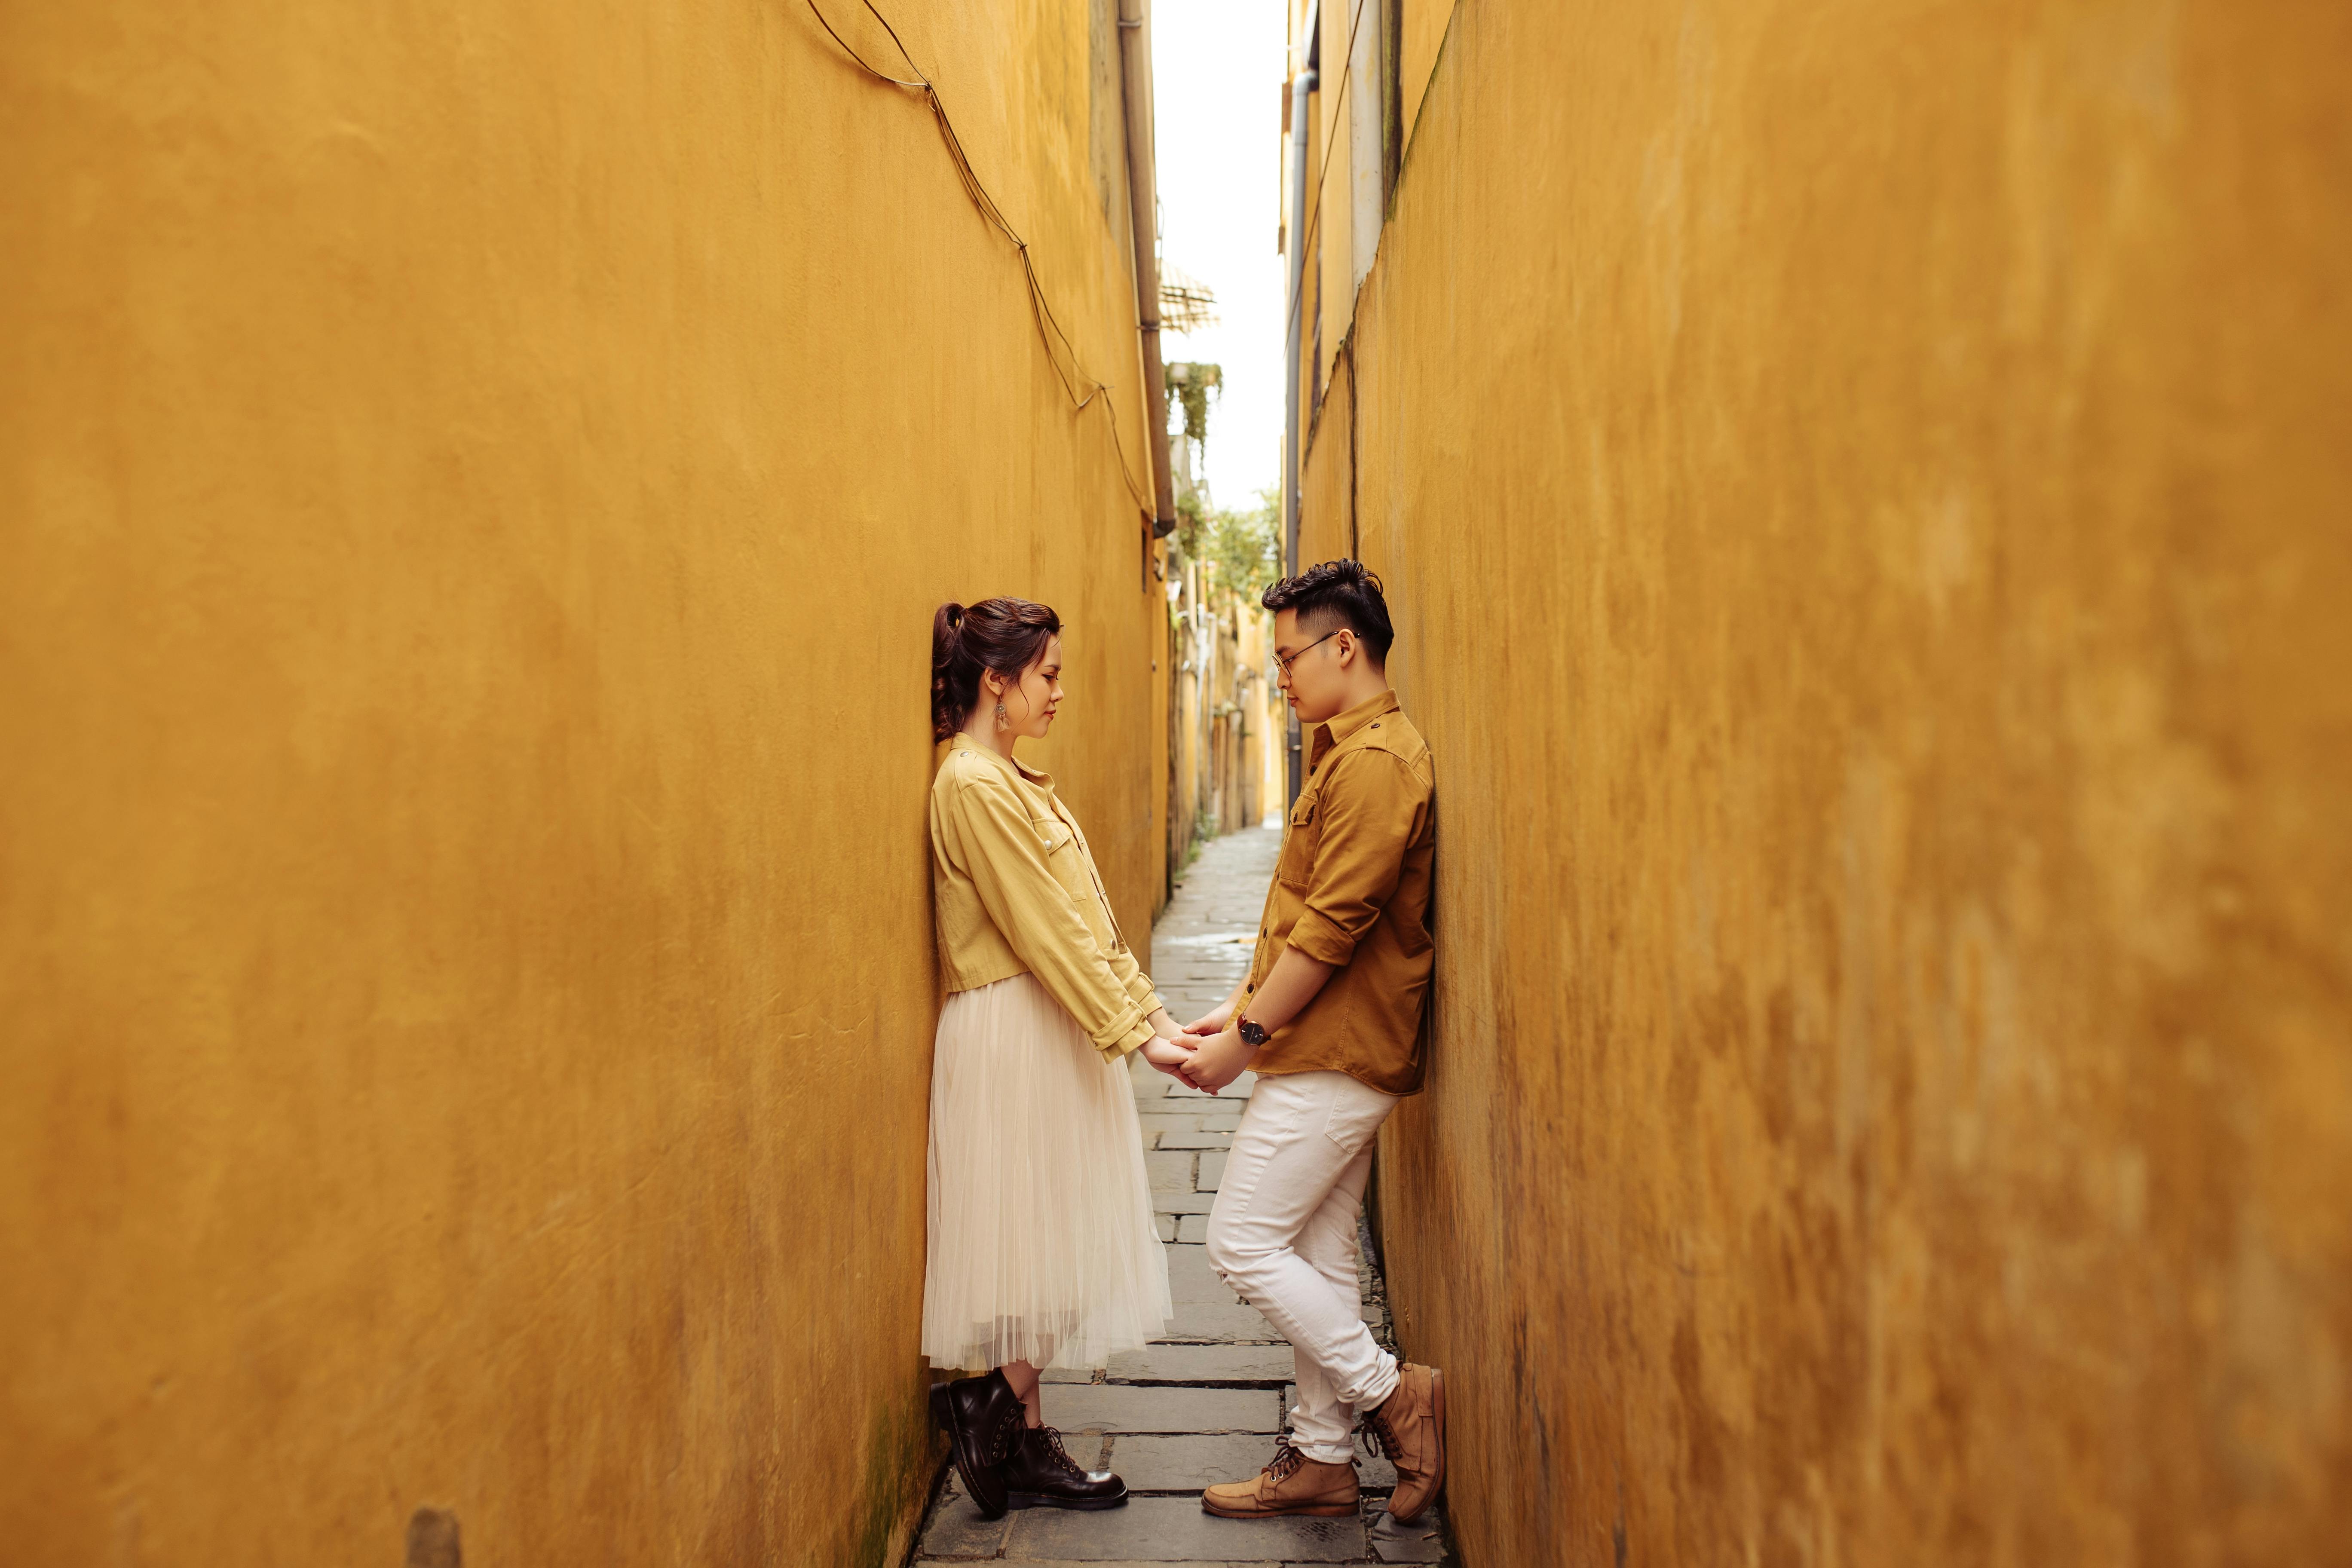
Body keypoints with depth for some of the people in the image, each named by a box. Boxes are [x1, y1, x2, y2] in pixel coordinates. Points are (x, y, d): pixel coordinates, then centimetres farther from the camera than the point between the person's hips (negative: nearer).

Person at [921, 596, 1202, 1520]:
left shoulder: (1012, 779, 14)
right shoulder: (972, 785, -16)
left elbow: (1082, 919, 15)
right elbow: (1046, 930, -18)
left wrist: (1154, 1012, 11)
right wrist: (1136, 1035, -15)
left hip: (1056, 1023, 10)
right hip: (1013, 1036, -10)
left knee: (1044, 1247, 12)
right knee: (1043, 1241, -2)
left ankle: (1025, 1449, 21)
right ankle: (988, 1404, 15)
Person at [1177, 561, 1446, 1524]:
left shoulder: (1375, 761, -17)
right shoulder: (1346, 753, 16)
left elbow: (1333, 927, -22)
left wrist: (1248, 1036, -16)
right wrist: (1241, 1005, 14)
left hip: (1336, 1056, -10)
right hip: (1331, 1052, 10)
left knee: (1242, 1240, -4)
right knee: (1318, 1254, 14)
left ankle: (1391, 1394, 7)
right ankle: (1321, 1459, 23)